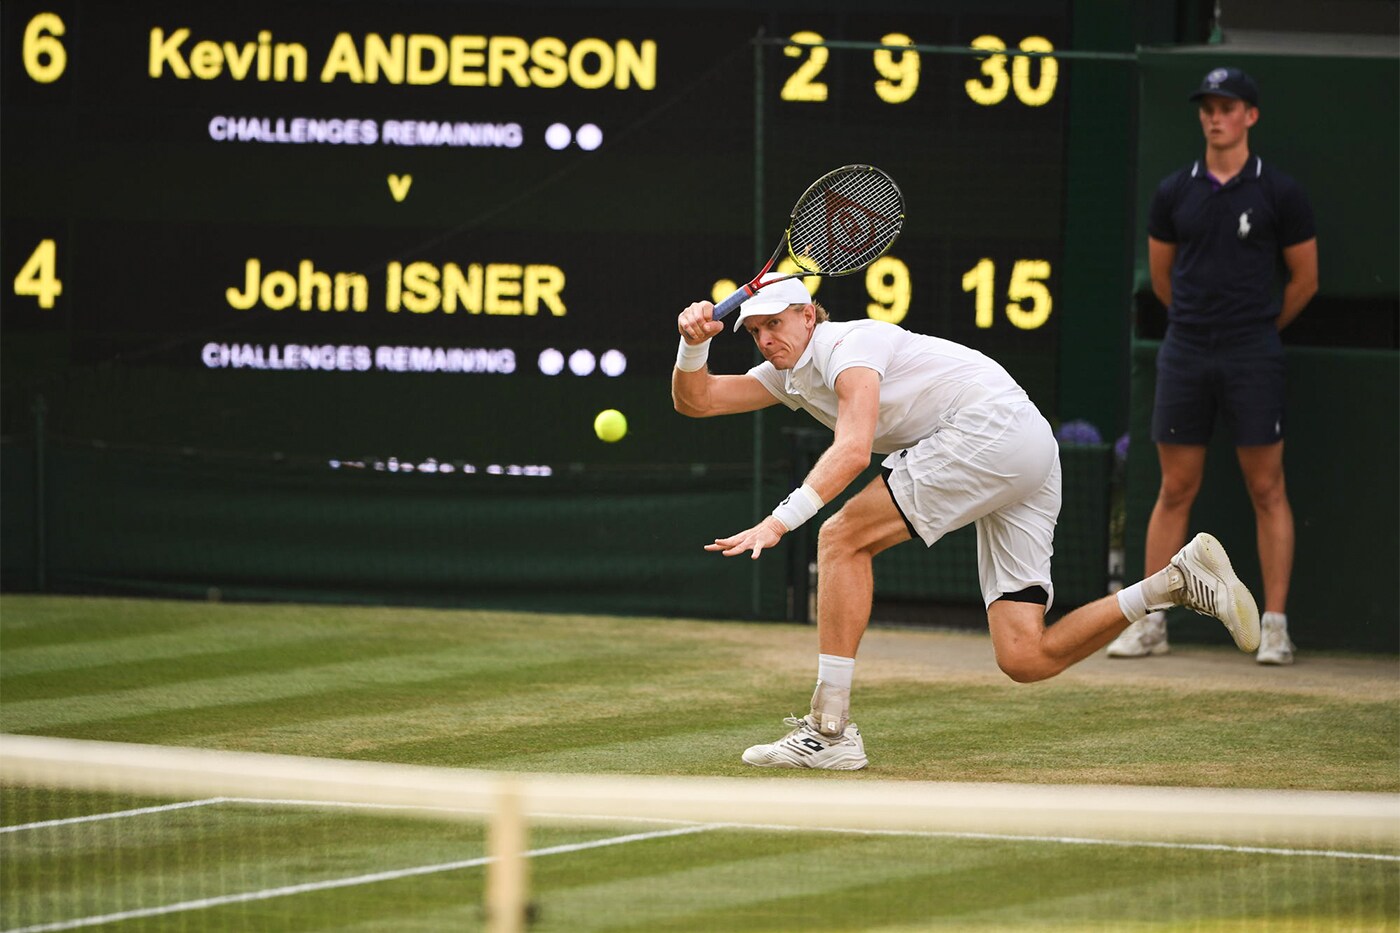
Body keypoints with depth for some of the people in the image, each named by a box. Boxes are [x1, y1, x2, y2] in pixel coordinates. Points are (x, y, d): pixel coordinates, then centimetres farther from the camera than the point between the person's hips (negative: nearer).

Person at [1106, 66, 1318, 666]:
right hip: (1184, 354, 3)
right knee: (1175, 489, 4)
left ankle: (1274, 626, 0)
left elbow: (1305, 279, 7)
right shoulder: (1174, 193, 8)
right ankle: (1151, 622, 7)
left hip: (1253, 356, -3)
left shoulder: (1278, 194, 0)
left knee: (1266, 489, -2)